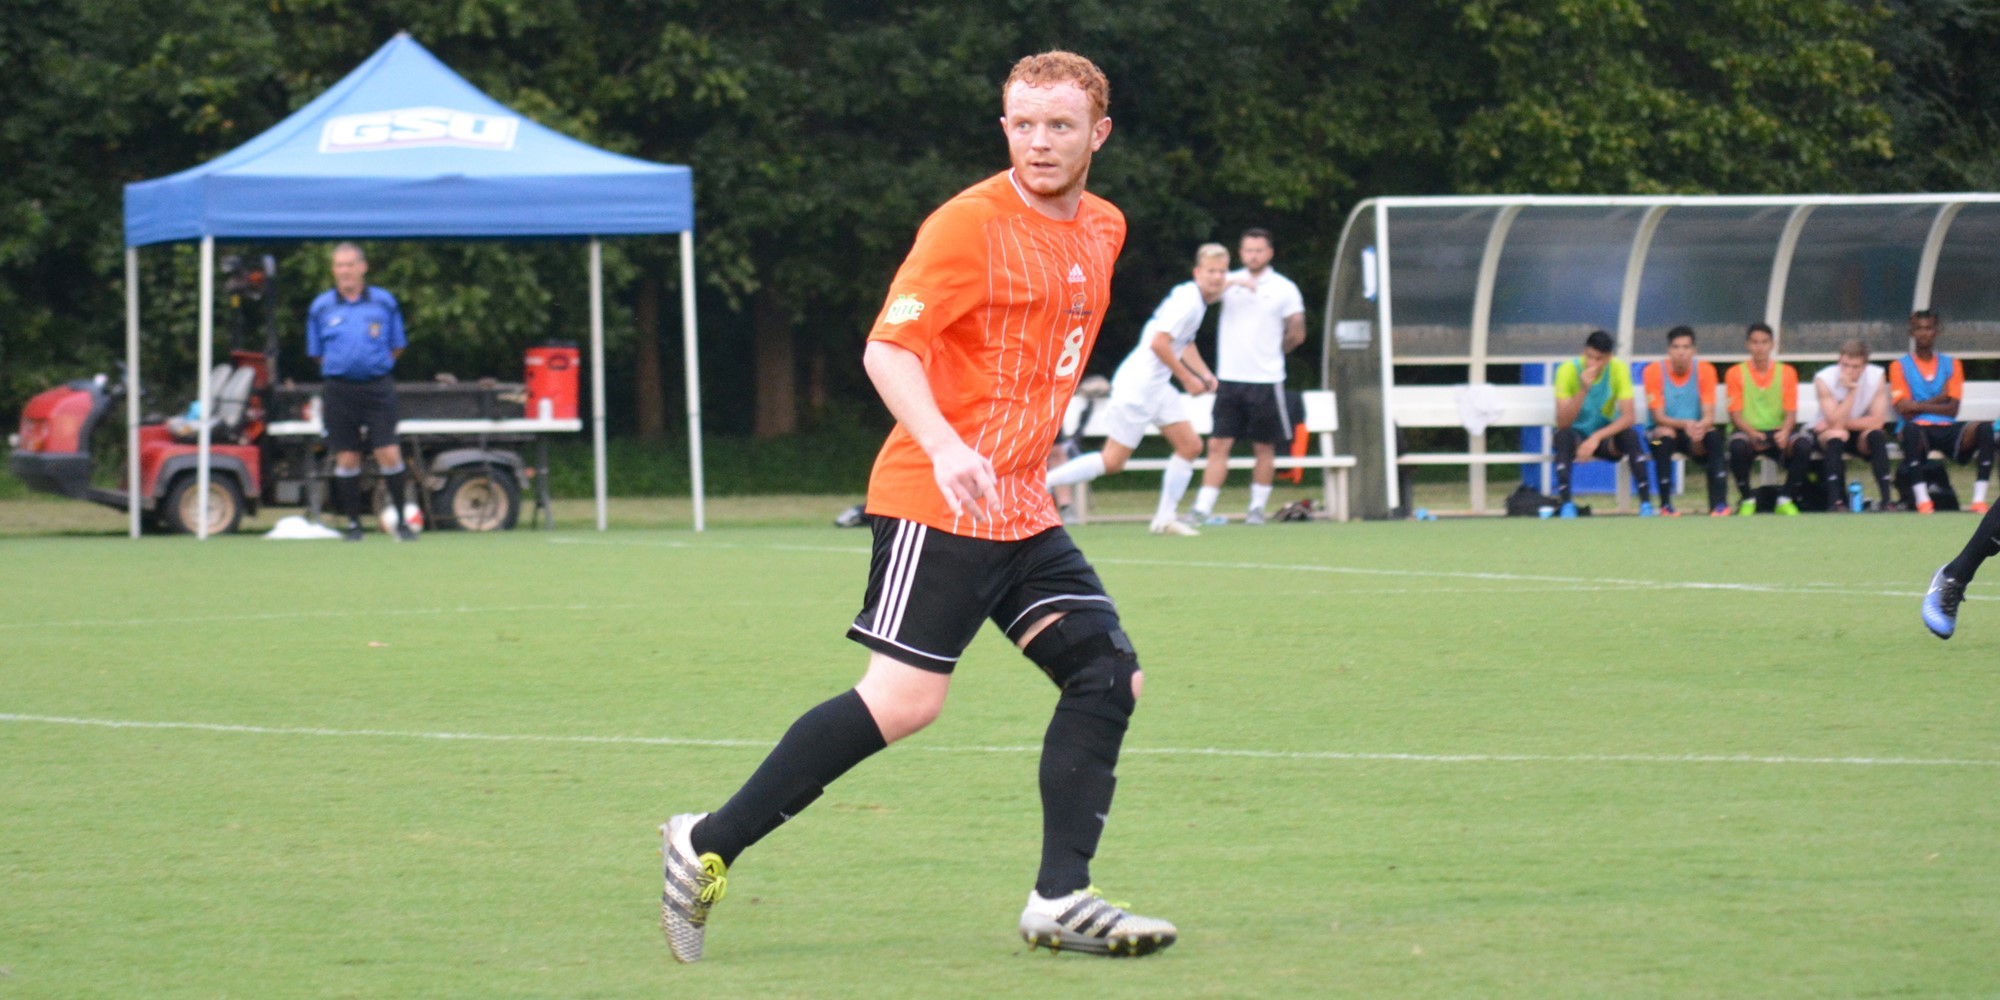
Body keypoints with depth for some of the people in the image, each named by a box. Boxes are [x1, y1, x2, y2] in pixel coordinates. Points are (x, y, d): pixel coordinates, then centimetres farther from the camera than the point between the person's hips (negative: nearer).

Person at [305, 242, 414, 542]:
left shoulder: (384, 302, 5)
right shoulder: (321, 307, 6)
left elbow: (397, 347, 13)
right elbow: (317, 353, 14)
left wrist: (376, 363, 5)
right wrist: (340, 366, 7)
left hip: (377, 386, -1)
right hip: (339, 390, 1)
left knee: (389, 454, -9)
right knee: (347, 459, 2)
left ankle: (401, 520, 1)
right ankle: (353, 523, 12)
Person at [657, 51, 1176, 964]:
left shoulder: (1102, 230, 13)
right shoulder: (969, 225, -12)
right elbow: (887, 349, -19)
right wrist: (944, 449, -32)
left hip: (1020, 511, 8)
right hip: (937, 504, -8)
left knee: (1108, 674, -2)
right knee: (906, 699, -14)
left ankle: (1060, 901, 0)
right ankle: (707, 846, -6)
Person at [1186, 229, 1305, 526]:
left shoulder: (1284, 288, 2)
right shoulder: (1230, 281, 8)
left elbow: (1297, 334, 8)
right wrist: (1232, 283, -22)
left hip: (1266, 380, -1)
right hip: (1229, 378, 1)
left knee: (1264, 448, 5)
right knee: (1218, 445, -4)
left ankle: (1257, 507, 16)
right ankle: (1203, 508, -7)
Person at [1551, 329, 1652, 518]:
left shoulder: (1619, 369, -14)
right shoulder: (1567, 370, -18)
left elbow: (1628, 417, -21)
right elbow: (1562, 423, -25)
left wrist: (1597, 437, -33)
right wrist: (1583, 390, -38)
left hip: (1605, 438, 1)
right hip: (1576, 434, -1)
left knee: (1630, 436, -30)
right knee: (1564, 437, -35)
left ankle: (1646, 504, -28)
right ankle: (1566, 504, -37)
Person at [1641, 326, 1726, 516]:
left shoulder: (1705, 370, -6)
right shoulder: (1654, 371, -11)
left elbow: (1708, 416, -12)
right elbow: (1658, 417, -15)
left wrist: (1700, 427, -37)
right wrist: (1684, 424, -35)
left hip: (1696, 436, 1)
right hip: (1665, 431, -1)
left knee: (1713, 434, -30)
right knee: (1665, 434, -35)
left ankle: (1719, 503, -31)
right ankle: (1666, 504, -29)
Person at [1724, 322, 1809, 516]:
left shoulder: (1787, 372, 7)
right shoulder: (1736, 374, 4)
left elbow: (1791, 413, 1)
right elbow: (1735, 414, -3)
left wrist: (1784, 432, -22)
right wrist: (1752, 433, -24)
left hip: (1778, 433, 1)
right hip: (1748, 432, -1)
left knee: (1804, 444, -31)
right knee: (1738, 445, -37)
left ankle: (1786, 500, -15)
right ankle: (1747, 500, -14)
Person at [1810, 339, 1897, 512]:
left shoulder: (1877, 376, -17)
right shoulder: (1825, 379, -22)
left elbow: (1878, 421, -19)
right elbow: (1835, 423, -29)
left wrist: (1843, 422, -23)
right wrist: (1851, 391, -34)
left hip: (1860, 436, 2)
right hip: (1827, 433, -2)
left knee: (1877, 435, -30)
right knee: (1837, 435, -35)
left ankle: (1887, 500, -31)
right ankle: (1835, 502, -38)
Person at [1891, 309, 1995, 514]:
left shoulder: (1951, 365, 17)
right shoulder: (1900, 366, 10)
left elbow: (1952, 410, 4)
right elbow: (1905, 411, -3)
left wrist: (1919, 406, -4)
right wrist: (1939, 399, 0)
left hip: (1947, 429, 3)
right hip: (1919, 430, -3)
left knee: (1984, 428, -28)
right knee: (1910, 429, -40)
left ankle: (1979, 499, -33)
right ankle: (1922, 500, -42)